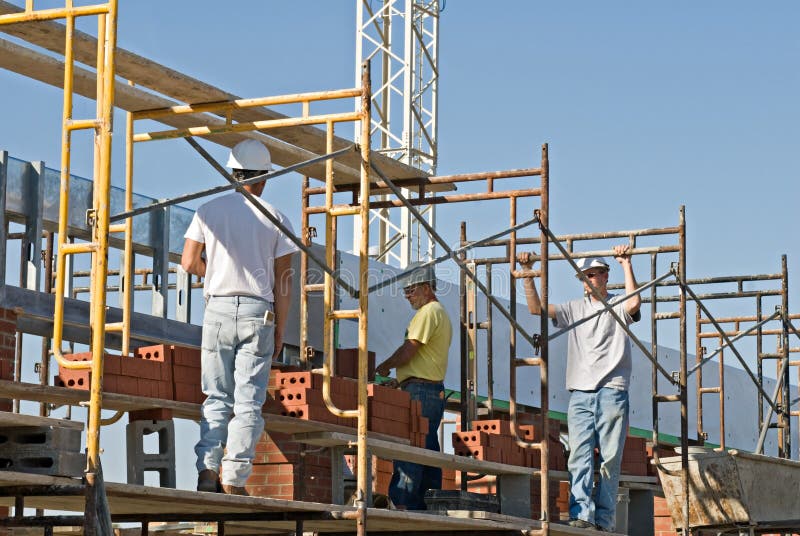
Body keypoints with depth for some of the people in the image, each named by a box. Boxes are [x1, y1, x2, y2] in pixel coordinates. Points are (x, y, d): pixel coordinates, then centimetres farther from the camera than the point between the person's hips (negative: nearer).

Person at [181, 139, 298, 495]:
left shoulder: (209, 211, 4)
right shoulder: (275, 219, 2)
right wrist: (279, 331, 7)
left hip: (219, 309, 1)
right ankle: (234, 477, -5)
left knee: (217, 398, 8)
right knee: (249, 400, 0)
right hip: (258, 312, -1)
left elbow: (189, 263, 2)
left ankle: (207, 468, -4)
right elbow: (283, 282, 1)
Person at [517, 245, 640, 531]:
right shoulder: (574, 308, 18)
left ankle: (604, 518, -1)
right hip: (579, 393, 3)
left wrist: (627, 265, -14)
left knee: (610, 459, -2)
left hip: (612, 393, -3)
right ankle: (581, 514, -19)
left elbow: (634, 302, -16)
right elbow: (536, 308, 11)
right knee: (579, 456, -11)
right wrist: (528, 273, 3)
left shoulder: (617, 308, 7)